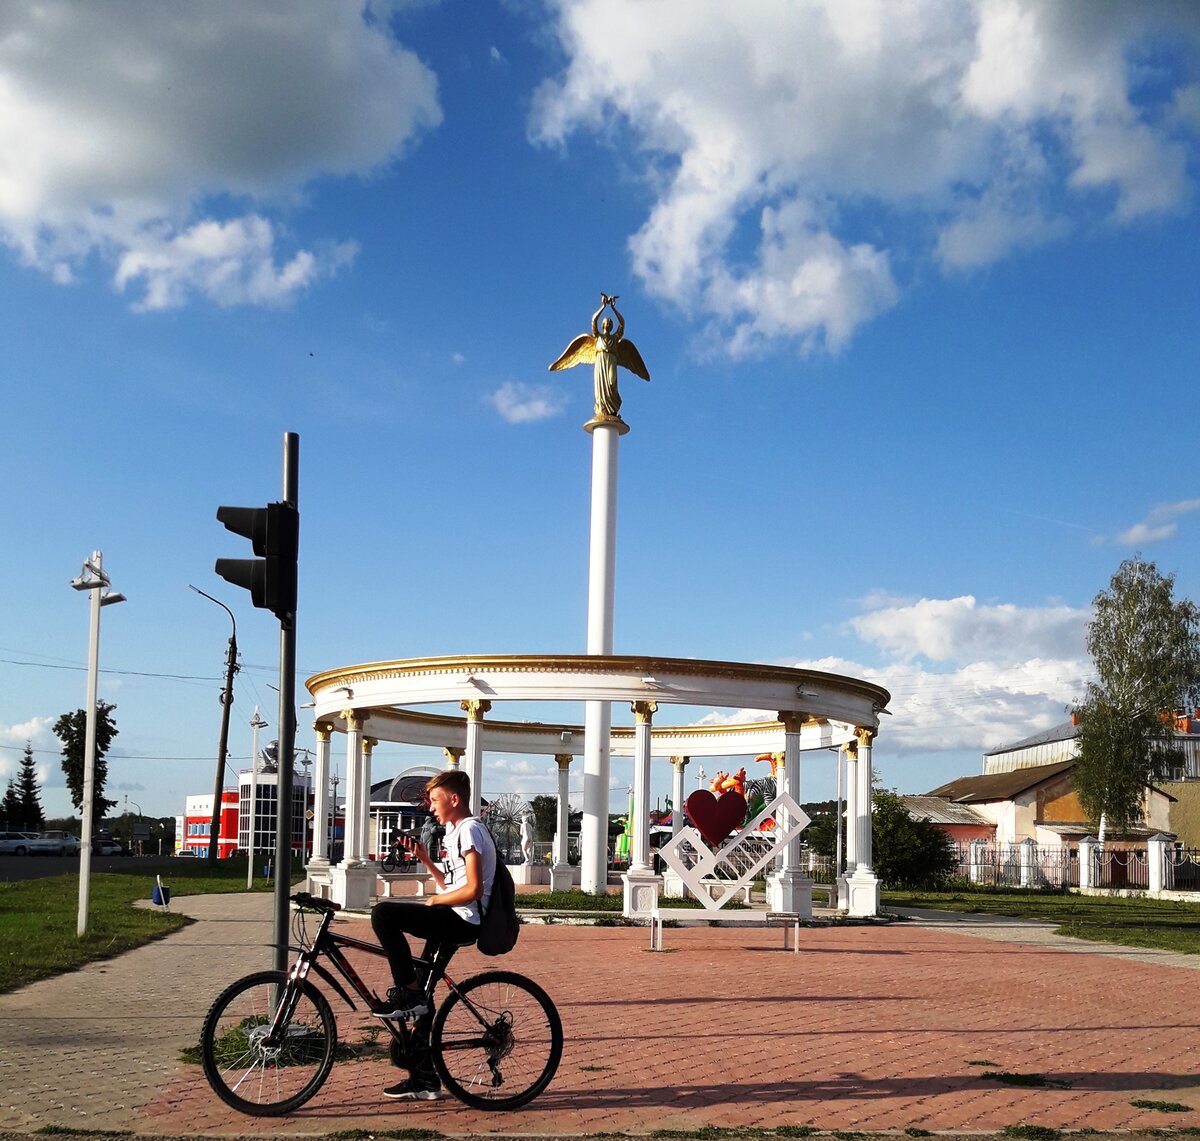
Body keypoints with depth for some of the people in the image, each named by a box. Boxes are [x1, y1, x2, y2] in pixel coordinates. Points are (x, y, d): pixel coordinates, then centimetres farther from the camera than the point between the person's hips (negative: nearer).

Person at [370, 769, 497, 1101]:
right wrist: (423, 857, 16)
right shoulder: (456, 832, 21)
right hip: (453, 922, 10)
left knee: (383, 913, -22)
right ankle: (425, 1080, 16)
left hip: (463, 921, -10)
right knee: (420, 996, 10)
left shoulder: (469, 830, -10)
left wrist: (435, 901, -8)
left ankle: (408, 993, -14)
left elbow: (472, 890, -19)